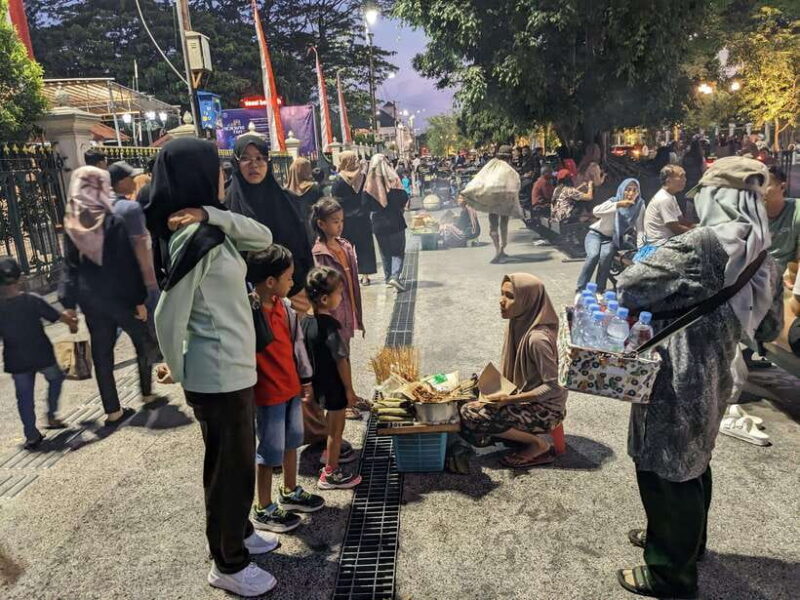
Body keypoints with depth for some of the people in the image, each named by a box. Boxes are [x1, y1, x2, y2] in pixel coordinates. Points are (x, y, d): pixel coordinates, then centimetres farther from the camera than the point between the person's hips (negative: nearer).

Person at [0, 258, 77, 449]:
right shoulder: (32, 300, -13)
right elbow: (58, 316, -7)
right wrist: (72, 321, 13)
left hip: (16, 361, 1)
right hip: (42, 355, -1)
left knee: (24, 396, 11)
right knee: (55, 379, 25)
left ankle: (32, 435, 12)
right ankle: (52, 416, 20)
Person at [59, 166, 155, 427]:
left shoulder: (71, 224, 2)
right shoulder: (114, 222, -13)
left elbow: (70, 265, 5)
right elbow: (129, 263, -15)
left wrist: (69, 301, 10)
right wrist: (140, 298, -11)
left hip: (90, 299, 5)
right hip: (119, 295, -4)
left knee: (101, 352, 9)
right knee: (144, 342, 16)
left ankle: (113, 411, 13)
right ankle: (147, 393, 25)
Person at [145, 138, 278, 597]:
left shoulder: (210, 229, 8)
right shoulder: (194, 238, -21)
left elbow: (264, 238, 2)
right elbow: (170, 314, -21)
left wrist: (214, 214, -12)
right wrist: (176, 369, -6)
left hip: (233, 367, 9)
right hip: (219, 374, -9)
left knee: (235, 462, 24)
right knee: (232, 467, 7)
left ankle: (239, 533, 44)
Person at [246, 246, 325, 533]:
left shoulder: (285, 306, 0)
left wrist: (305, 379, 15)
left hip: (292, 388, 8)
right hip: (268, 394, -8)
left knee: (291, 442, 22)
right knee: (270, 451, 6)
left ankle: (290, 493, 42)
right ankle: (263, 510, 24)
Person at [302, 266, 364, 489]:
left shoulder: (307, 322, -2)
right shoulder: (331, 326, -26)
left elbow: (306, 354, 7)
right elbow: (341, 360, -22)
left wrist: (309, 383, 18)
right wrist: (349, 389, -13)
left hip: (319, 383, 8)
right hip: (334, 385, -8)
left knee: (331, 423, 27)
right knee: (336, 428, 7)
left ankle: (331, 456, 47)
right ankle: (330, 474, 19)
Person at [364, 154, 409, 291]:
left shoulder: (369, 182, -4)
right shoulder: (392, 179, -9)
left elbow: (366, 204, -1)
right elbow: (404, 198, -8)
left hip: (378, 223, 2)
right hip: (395, 221, -2)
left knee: (385, 252, 16)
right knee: (398, 251, 4)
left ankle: (388, 278, 19)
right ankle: (395, 276, -14)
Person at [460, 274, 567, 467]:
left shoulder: (537, 338, -28)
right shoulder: (519, 324, -1)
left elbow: (553, 386, -24)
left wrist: (509, 399, -25)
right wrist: (498, 393, -2)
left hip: (544, 408, -9)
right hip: (525, 397, 9)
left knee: (470, 416, -19)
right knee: (467, 406, 3)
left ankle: (538, 445, -3)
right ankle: (525, 434, 11)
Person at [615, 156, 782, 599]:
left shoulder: (702, 245, -23)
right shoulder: (762, 258, 4)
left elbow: (628, 287, -20)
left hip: (677, 379, -8)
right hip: (714, 377, 9)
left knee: (664, 469, 7)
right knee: (692, 463, 25)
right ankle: (684, 539, 46)